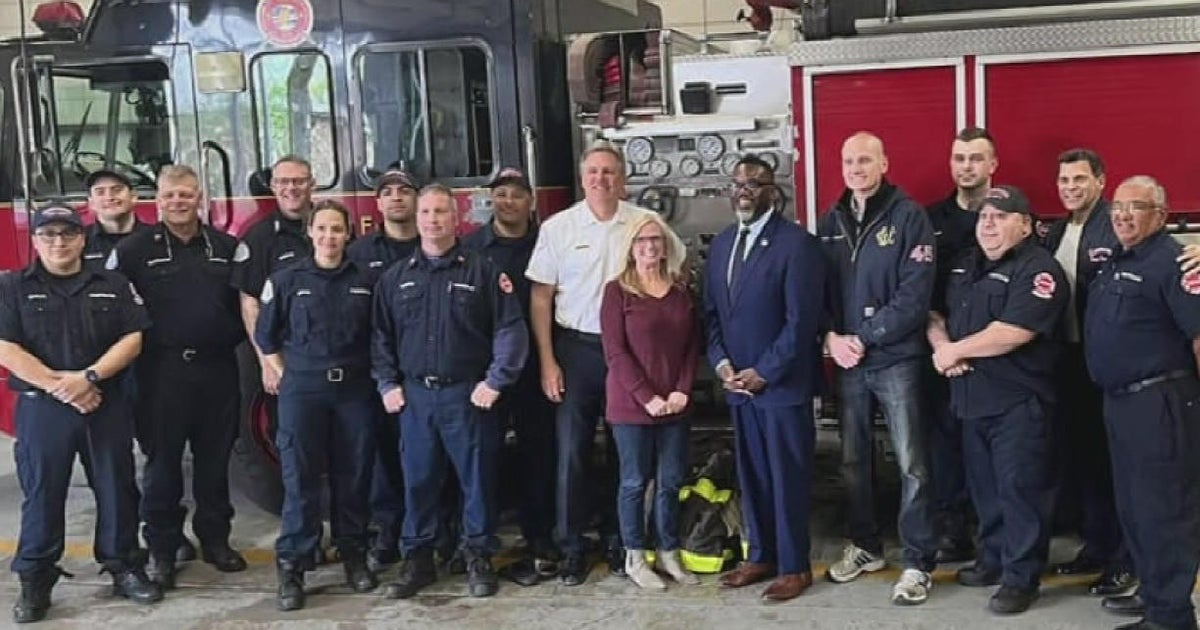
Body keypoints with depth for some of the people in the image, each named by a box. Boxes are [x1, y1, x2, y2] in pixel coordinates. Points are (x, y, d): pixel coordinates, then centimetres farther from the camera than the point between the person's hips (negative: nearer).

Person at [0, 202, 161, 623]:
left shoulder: (113, 285, 6)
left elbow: (132, 339, -1)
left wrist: (88, 376, -15)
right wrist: (59, 387, -15)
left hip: (106, 405, 2)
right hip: (41, 407, -2)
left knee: (117, 488, 7)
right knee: (42, 493, 4)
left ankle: (124, 567, 20)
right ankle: (35, 580, 14)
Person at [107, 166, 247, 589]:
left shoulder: (226, 247, 8)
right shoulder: (135, 249, 0)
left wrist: (238, 338, 4)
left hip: (218, 368, 3)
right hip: (161, 371, -2)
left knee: (215, 459, 11)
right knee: (162, 462, 5)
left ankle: (215, 538, 24)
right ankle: (162, 549, 14)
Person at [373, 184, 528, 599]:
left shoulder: (482, 271, 0)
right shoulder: (396, 277, 10)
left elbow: (510, 329, -3)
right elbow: (381, 335, 12)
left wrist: (496, 381, -9)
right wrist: (387, 385, 3)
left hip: (468, 394, -2)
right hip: (414, 395, 3)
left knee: (477, 478, 4)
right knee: (418, 479, 8)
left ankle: (479, 557, 18)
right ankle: (417, 558, 20)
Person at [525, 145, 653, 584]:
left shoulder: (644, 223, 1)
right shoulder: (557, 228, 0)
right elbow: (540, 299, 1)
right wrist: (547, 362, -4)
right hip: (577, 350, 0)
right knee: (572, 451, 2)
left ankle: (619, 540, 24)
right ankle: (572, 548, 12)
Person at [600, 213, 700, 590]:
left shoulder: (681, 290, 9)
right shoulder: (618, 291, -4)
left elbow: (692, 344, 8)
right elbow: (615, 351, -9)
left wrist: (682, 390, -5)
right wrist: (647, 397, -14)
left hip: (675, 405, 4)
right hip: (631, 405, -4)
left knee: (671, 481, 9)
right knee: (635, 482, 5)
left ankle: (668, 553, 22)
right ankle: (634, 558, 17)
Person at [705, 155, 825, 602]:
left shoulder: (796, 243, -11)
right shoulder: (721, 243, 12)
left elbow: (802, 320, -15)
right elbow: (711, 311, 13)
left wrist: (763, 372, -15)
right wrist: (721, 363, -1)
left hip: (782, 383, -6)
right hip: (737, 382, 6)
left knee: (787, 478, 2)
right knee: (750, 476, 14)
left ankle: (794, 566, 14)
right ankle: (761, 556, 27)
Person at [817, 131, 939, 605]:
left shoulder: (909, 216, -6)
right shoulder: (831, 221, 9)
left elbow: (915, 294, -13)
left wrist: (863, 338, -14)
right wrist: (831, 337, -7)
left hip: (896, 359, -5)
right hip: (846, 360, 5)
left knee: (912, 464, -1)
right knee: (853, 460, 14)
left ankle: (918, 562, 9)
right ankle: (865, 546, 29)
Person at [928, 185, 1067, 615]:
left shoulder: (1038, 269, -12)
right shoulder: (965, 264, 14)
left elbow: (1011, 333, -23)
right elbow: (936, 313, 16)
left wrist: (954, 350, -13)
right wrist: (942, 346, -6)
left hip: (1018, 401, -8)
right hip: (973, 398, 8)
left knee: (1019, 488, -3)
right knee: (984, 486, 16)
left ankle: (1021, 577, 7)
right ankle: (993, 560, 29)